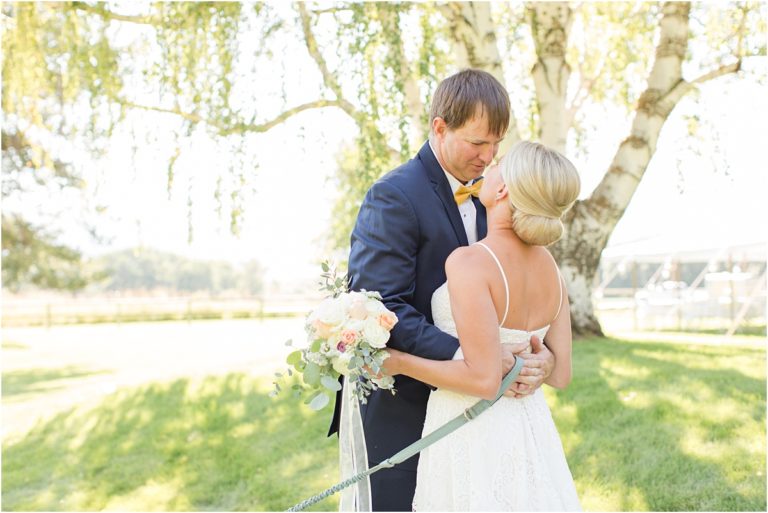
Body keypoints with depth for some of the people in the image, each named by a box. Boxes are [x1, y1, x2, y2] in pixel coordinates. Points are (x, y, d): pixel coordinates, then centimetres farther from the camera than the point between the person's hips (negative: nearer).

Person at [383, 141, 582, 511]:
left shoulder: (469, 262, -21)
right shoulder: (549, 266, 0)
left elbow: (484, 379, -24)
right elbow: (559, 373, 4)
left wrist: (399, 362, -14)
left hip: (471, 436, -6)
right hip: (528, 433, 7)